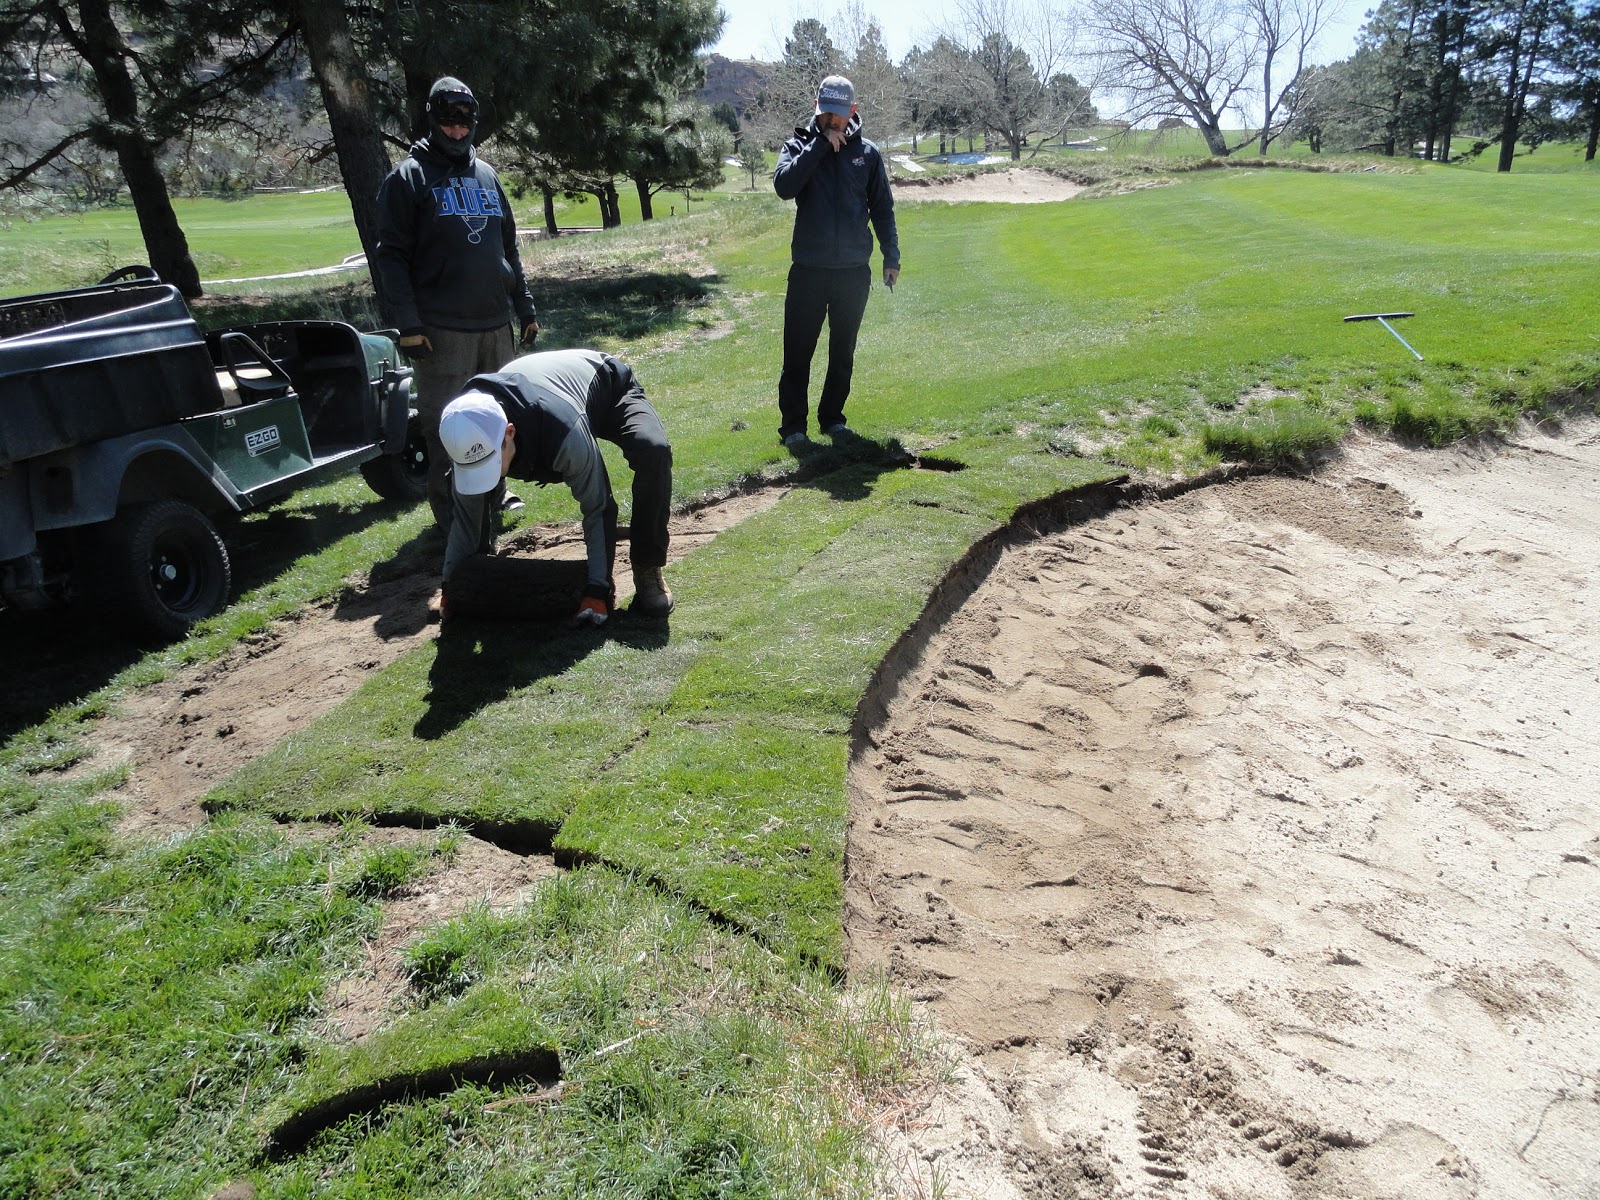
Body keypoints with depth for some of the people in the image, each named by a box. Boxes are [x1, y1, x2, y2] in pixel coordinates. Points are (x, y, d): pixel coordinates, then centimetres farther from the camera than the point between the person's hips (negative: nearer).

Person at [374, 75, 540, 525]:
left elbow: (509, 246, 20)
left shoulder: (486, 175, 16)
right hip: (442, 329, -5)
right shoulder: (409, 176, -1)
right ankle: (450, 512, 6)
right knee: (444, 421, -2)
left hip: (496, 323, 6)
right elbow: (392, 254, -6)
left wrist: (525, 307, 15)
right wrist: (407, 323, -14)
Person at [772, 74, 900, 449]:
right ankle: (793, 425, 7)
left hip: (854, 271, 2)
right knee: (798, 352, -1)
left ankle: (832, 418, 22)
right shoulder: (799, 145, 3)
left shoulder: (868, 153, 7)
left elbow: (882, 208, 13)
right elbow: (784, 185, -17)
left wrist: (891, 257, 9)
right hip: (808, 270, -2)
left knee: (843, 352, 10)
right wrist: (820, 145, -16)